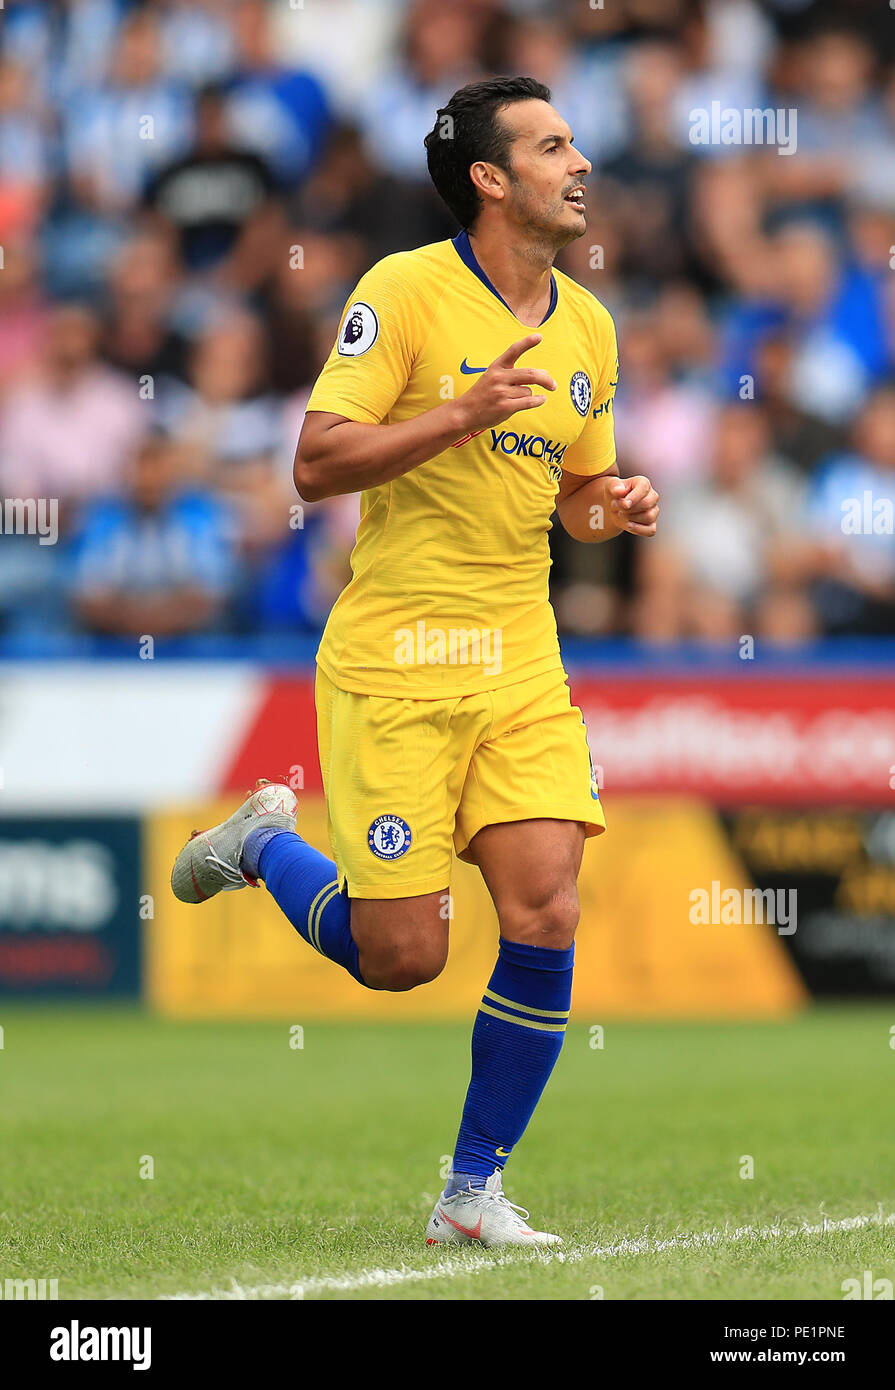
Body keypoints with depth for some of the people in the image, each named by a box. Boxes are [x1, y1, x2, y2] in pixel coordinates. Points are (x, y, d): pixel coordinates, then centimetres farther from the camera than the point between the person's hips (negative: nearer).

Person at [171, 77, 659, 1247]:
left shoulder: (586, 327, 11)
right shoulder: (407, 290, -9)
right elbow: (317, 464, -13)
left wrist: (614, 509, 0)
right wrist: (464, 414, -23)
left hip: (521, 664, 5)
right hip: (395, 662, -5)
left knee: (545, 918, -9)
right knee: (402, 958, -5)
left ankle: (475, 1192, 6)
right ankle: (264, 844, 27)